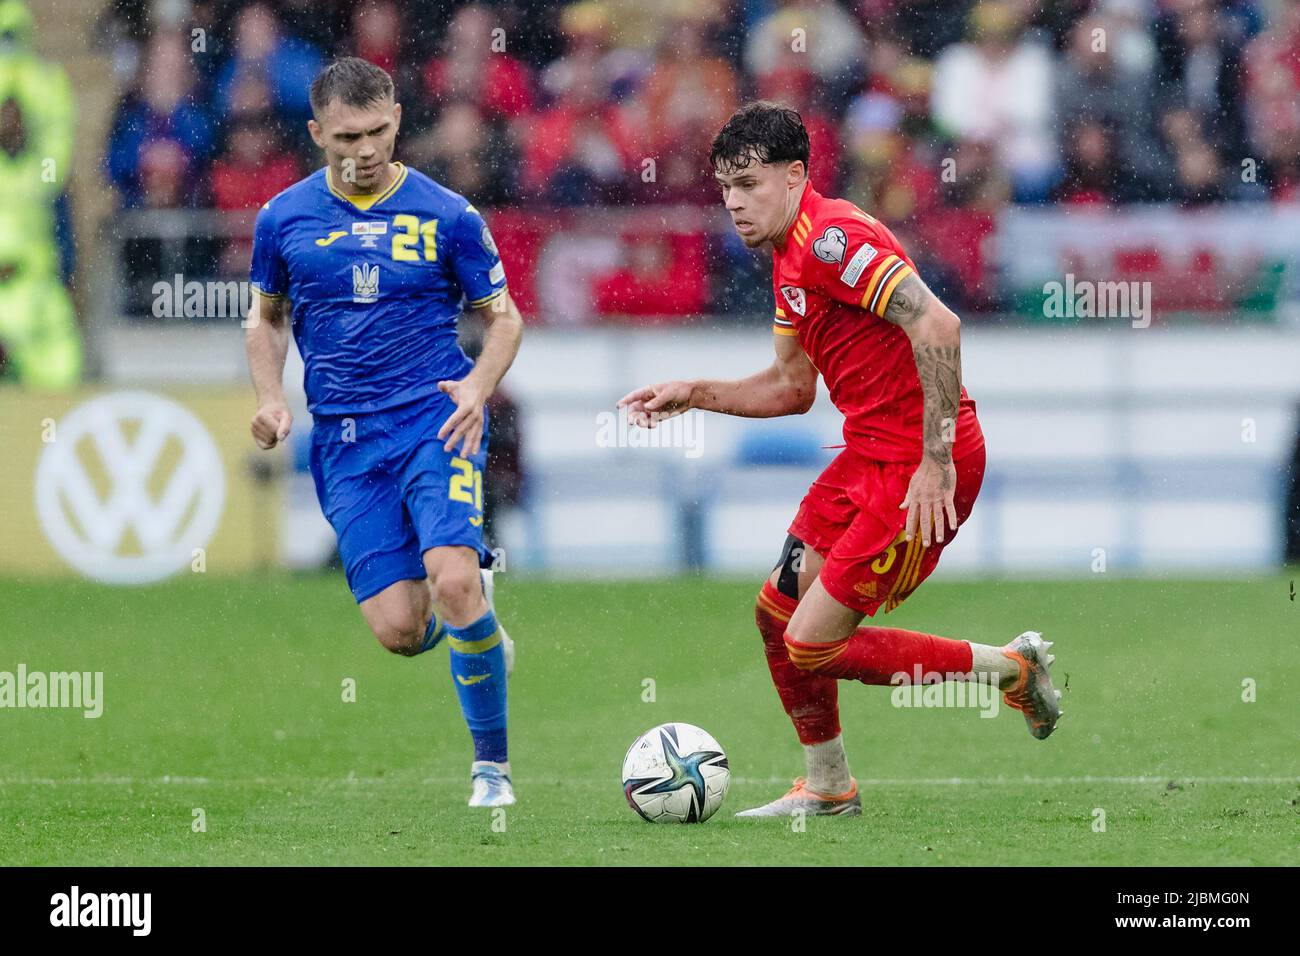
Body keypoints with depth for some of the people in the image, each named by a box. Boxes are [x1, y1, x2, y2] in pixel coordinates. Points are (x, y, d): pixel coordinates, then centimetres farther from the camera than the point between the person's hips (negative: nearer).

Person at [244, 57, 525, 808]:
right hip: (346, 443, 2)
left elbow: (504, 317, 8)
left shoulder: (446, 215, 0)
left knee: (453, 582, -25)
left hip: (437, 421, -2)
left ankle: (493, 764, -9)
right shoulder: (284, 219, 5)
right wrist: (271, 397, 2)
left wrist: (478, 385, -12)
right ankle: (478, 628, 29)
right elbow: (267, 317, 20)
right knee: (399, 629, -9)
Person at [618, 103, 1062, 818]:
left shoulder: (832, 237, -18)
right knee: (778, 615, 12)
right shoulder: (789, 259, 14)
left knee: (814, 646, -8)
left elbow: (937, 325, -28)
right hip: (868, 456, 10)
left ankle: (1012, 669, 5)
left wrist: (936, 460, -27)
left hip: (919, 466, -10)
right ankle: (827, 788, 28)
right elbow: (792, 386, 25)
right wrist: (694, 395, 15)